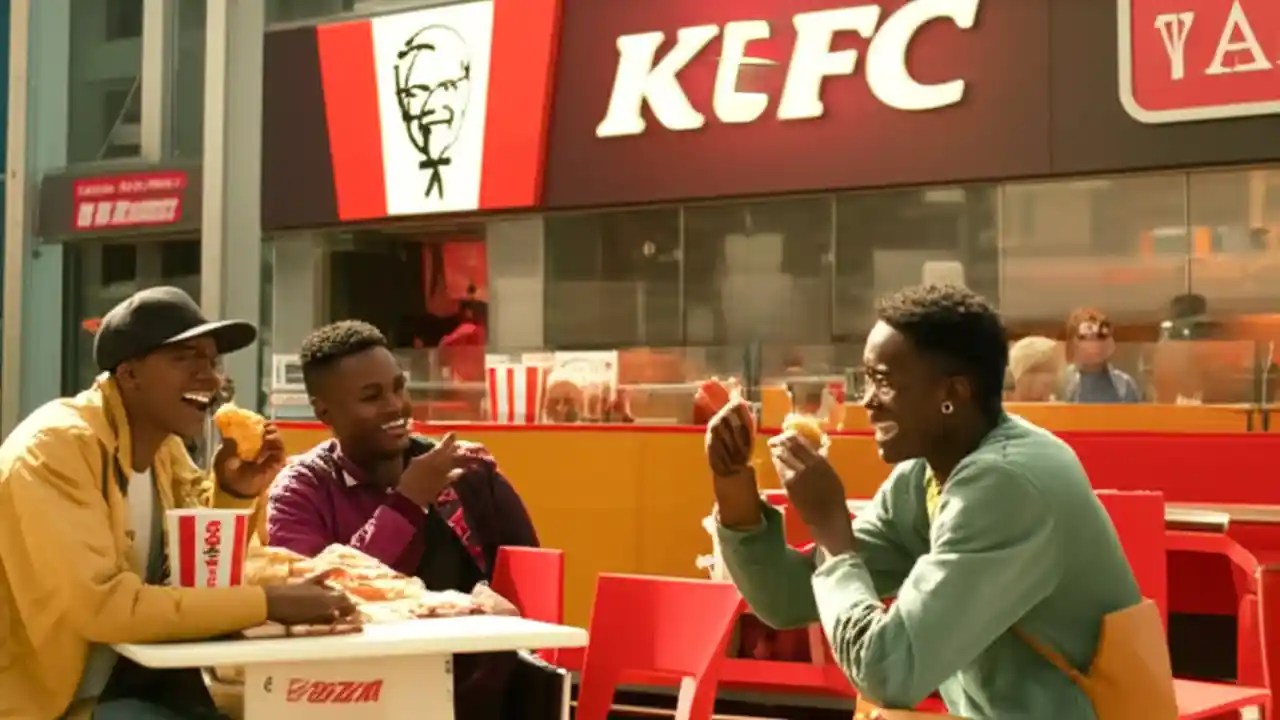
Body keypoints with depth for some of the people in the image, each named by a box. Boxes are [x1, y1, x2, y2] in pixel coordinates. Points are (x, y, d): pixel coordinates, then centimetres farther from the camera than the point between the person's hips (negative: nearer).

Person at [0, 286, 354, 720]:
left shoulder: (163, 444, 4)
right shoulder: (56, 447, -20)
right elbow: (103, 605, -30)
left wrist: (235, 493, -5)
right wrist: (268, 603, -28)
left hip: (140, 680, 8)